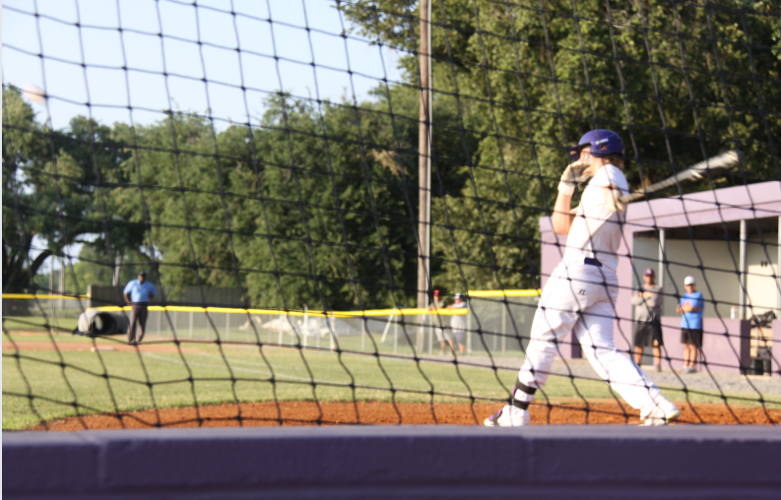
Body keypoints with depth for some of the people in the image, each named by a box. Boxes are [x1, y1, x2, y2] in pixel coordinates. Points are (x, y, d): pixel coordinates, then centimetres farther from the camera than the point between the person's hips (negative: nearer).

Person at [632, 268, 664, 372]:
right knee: (638, 344, 5)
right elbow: (634, 301, 0)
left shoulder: (658, 289, 4)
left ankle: (657, 364, -9)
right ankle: (637, 364, 11)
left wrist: (641, 296, -3)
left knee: (656, 343, -9)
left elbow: (654, 302, -13)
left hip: (654, 321, -4)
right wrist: (646, 296, -7)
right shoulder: (640, 289, 18)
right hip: (640, 321, 4)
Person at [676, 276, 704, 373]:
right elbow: (679, 310, 10)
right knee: (686, 346, 9)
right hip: (685, 324, 7)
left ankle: (692, 366, -1)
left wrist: (683, 308, 0)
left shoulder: (698, 295, -7)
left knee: (693, 346, -5)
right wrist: (687, 308, -9)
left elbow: (691, 308, -18)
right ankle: (685, 365, 13)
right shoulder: (684, 296, 17)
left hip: (695, 325, -7)